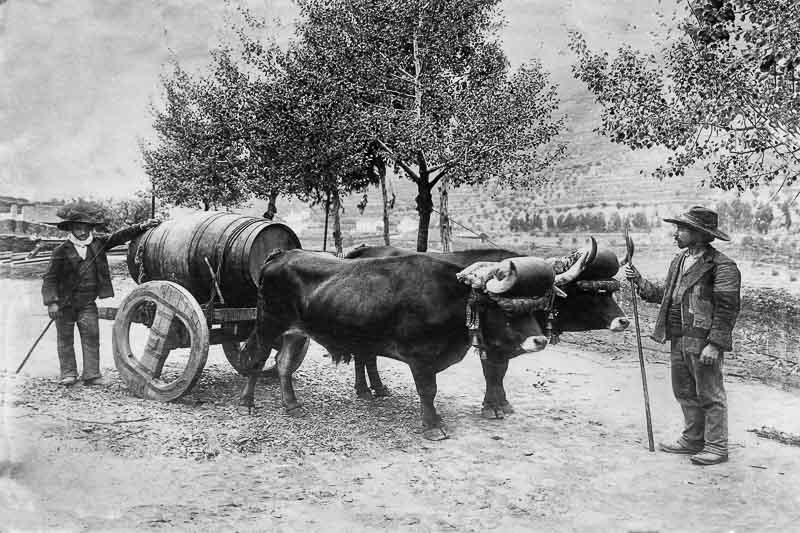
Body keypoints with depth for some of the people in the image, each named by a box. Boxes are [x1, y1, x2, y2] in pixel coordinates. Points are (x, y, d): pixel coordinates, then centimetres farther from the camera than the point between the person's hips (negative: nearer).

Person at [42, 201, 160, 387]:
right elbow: (50, 277, -10)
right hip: (65, 303, -3)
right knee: (65, 339, 6)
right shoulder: (62, 251, -10)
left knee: (92, 336, -1)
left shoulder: (97, 243, 2)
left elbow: (118, 237, 3)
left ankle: (91, 374, 4)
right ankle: (68, 373, 17)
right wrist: (51, 301, -17)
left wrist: (141, 227, -8)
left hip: (88, 303, 3)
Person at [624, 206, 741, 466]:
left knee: (709, 394, 1)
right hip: (678, 339, 9)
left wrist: (715, 344, -20)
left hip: (703, 341, -9)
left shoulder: (722, 266, -13)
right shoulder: (679, 261, 14)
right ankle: (692, 440, 30)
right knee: (685, 393, 17)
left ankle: (717, 447, 11)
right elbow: (664, 293, 18)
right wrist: (639, 281, 6)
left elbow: (727, 309, -15)